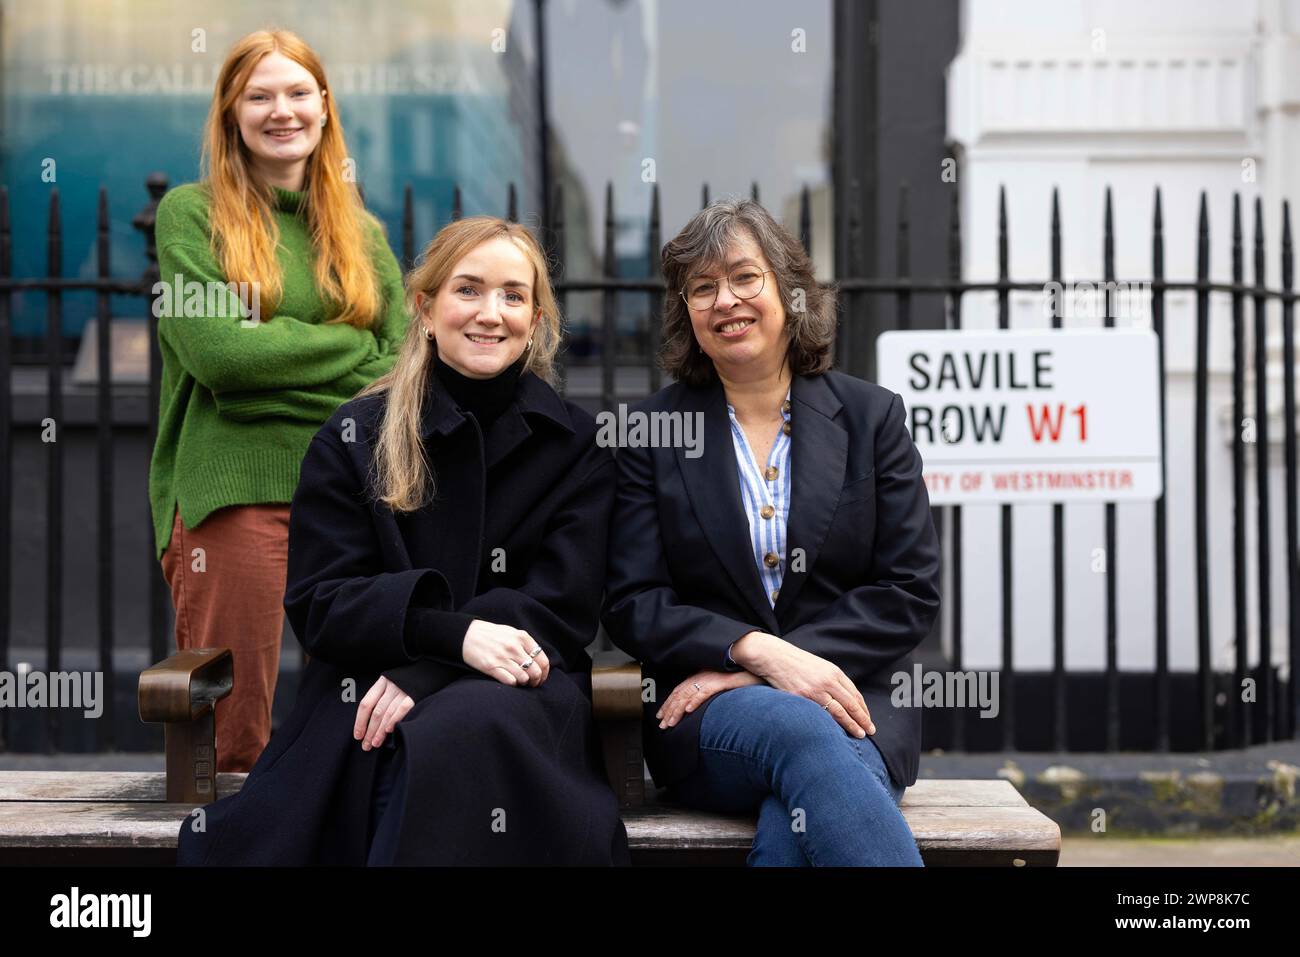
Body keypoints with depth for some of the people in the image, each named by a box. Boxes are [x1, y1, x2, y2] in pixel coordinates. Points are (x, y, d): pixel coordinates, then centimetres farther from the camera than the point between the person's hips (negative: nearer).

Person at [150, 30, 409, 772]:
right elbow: (212, 349, -11)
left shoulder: (362, 232, 18)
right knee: (231, 737, -4)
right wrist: (349, 346, -4)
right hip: (234, 490, -4)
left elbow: (401, 367, 7)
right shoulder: (191, 213, 5)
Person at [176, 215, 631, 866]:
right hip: (364, 690, 0)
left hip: (517, 684, 1)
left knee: (469, 727, -37)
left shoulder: (576, 446, 10)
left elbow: (563, 609, 1)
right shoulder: (352, 439, 10)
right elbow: (318, 604, 2)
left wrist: (424, 673, -15)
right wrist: (455, 633, -17)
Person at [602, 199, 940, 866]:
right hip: (706, 714, 0)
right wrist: (758, 653, -18)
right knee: (801, 731, -37)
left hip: (853, 699, 1)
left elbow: (911, 590, 2)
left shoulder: (872, 416, 9)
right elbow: (632, 605, 2)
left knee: (793, 830, -36)